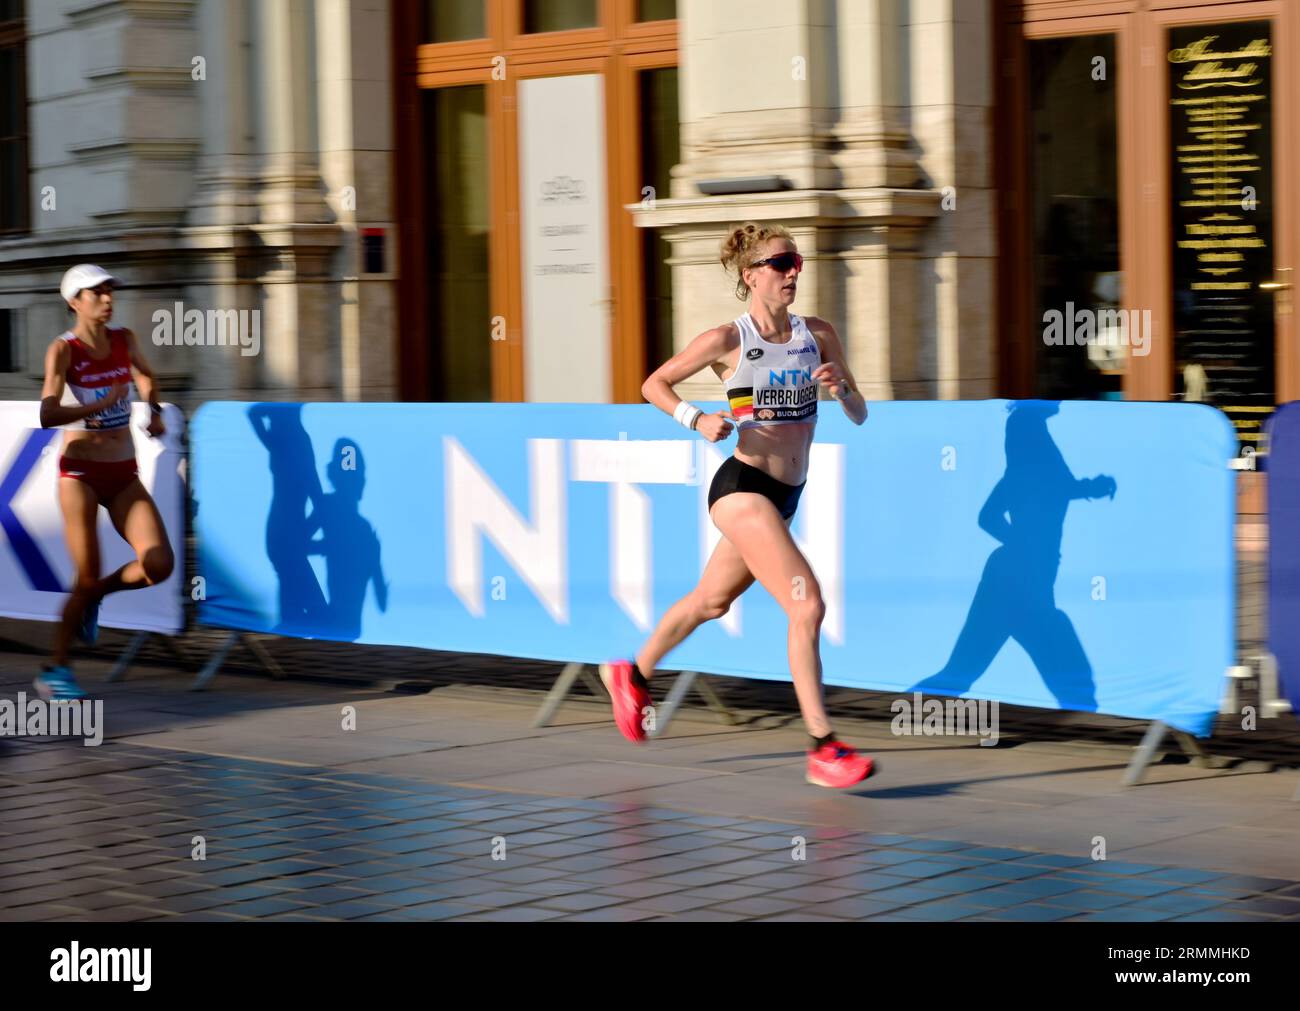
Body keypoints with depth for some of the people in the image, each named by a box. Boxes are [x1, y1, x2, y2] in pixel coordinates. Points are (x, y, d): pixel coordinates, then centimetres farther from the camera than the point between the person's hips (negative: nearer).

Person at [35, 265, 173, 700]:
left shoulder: (124, 338, 5)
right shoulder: (63, 350, -10)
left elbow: (144, 376, 29)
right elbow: (48, 414, -23)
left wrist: (155, 410, 14)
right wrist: (101, 406, -27)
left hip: (123, 475, 5)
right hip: (80, 472, -5)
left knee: (159, 563, -12)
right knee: (87, 577, -7)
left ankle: (93, 596, 18)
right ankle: (55, 670, 11)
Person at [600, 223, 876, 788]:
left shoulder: (818, 335, 4)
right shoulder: (727, 340, -9)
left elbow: (858, 416, 7)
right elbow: (654, 385, 3)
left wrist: (840, 389, -14)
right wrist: (697, 420, -13)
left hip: (785, 496, 7)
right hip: (743, 487, -7)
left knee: (712, 600, 22)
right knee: (807, 606, -18)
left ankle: (632, 677, 45)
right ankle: (822, 748, -13)